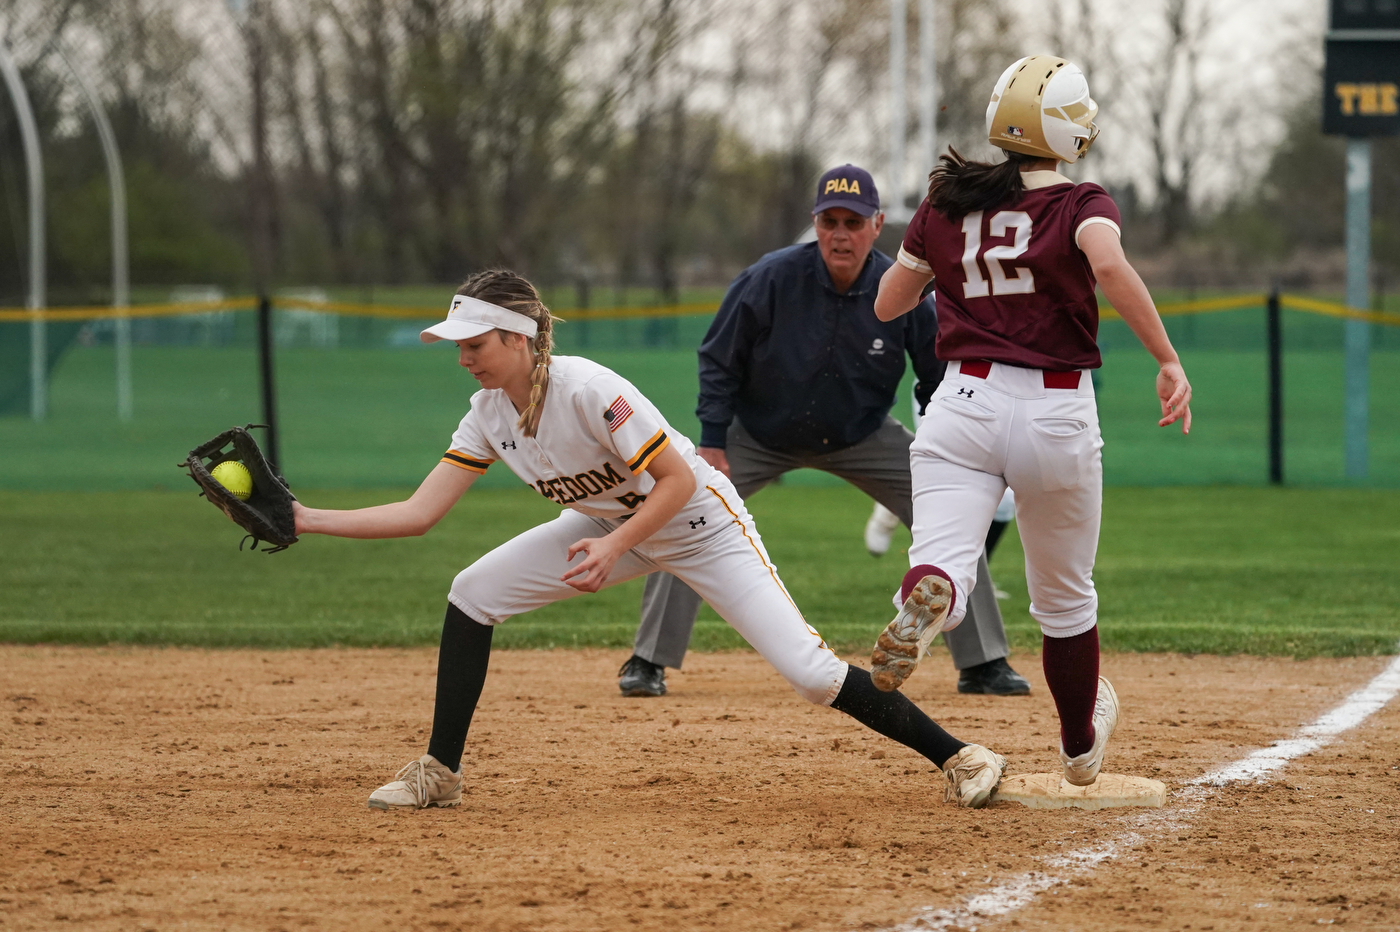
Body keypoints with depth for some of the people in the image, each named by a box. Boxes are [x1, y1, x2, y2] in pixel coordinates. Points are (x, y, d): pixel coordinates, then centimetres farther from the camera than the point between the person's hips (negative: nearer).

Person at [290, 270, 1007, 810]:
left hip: (699, 524, -7)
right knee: (472, 592, -6)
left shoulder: (586, 390, -31)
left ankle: (955, 755, -6)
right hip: (613, 526, 7)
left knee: (807, 670, -17)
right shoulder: (489, 415, -9)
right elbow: (419, 513, -9)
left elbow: (678, 480, -27)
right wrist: (308, 520, -15)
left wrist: (614, 547, -35)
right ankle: (439, 773, 3)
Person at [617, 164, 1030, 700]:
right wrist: (711, 442, -18)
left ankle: (981, 665, 4)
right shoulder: (770, 279, -26)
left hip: (862, 436, 1)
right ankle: (649, 662, -2)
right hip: (759, 436, -1)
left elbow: (939, 382, -7)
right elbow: (718, 362, -12)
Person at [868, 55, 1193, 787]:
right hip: (1058, 413, -1)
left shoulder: (946, 204, 8)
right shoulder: (1081, 205, -3)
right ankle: (1081, 745, 37)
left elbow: (887, 303, 16)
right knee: (1064, 597, 19)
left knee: (944, 560, -14)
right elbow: (1110, 267, -25)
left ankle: (926, 599, -52)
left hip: (965, 403, 1)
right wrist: (1169, 362, -22)